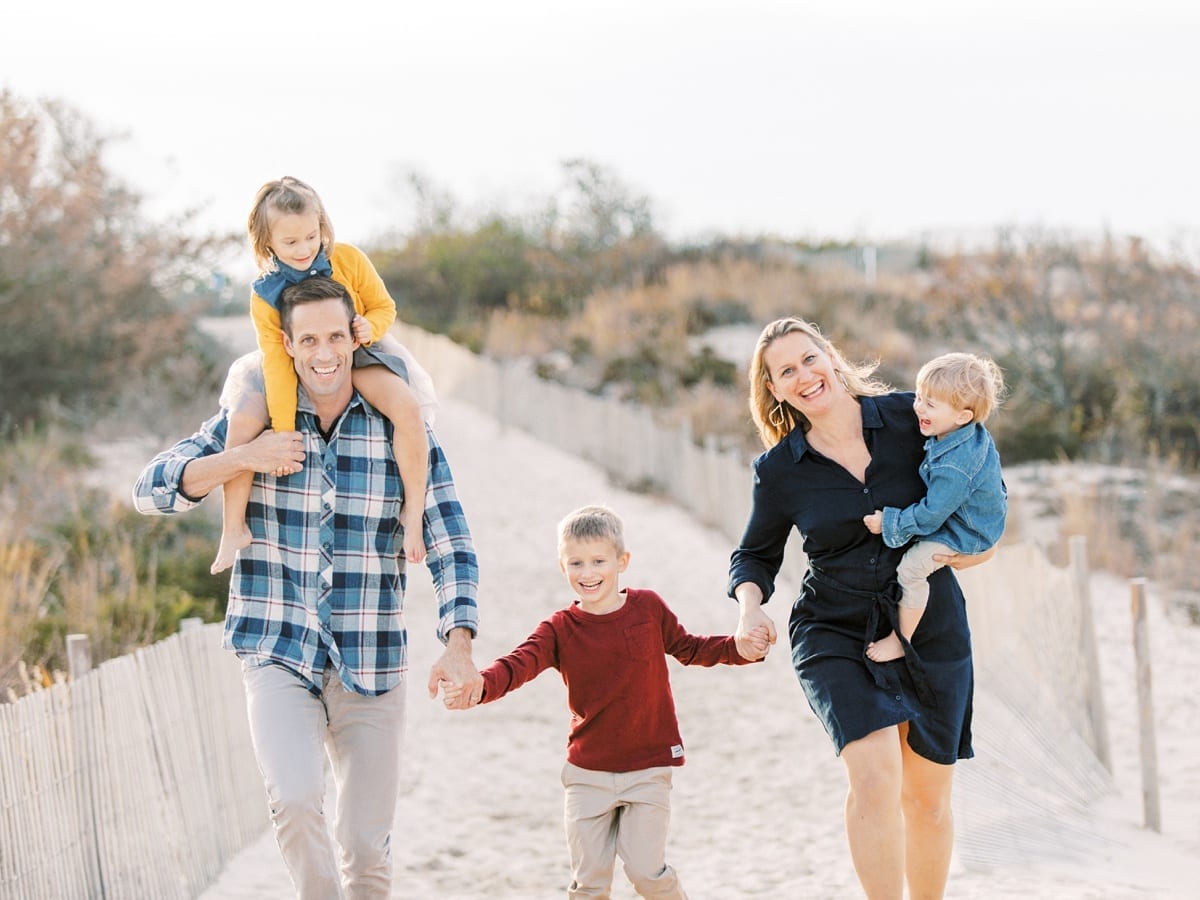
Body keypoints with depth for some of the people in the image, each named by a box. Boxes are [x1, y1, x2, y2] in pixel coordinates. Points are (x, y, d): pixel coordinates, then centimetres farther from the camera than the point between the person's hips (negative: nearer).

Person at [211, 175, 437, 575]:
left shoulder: (348, 259, -16)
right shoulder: (265, 296, -17)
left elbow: (384, 306, -2)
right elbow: (277, 366, -21)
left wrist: (370, 326, -27)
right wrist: (284, 433, -25)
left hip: (357, 355, 0)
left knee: (407, 407, -29)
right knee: (241, 422, -24)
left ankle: (413, 514, -16)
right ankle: (233, 529, -12)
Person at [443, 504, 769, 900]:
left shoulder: (649, 608, -2)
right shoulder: (559, 629, -5)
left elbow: (689, 648, 14)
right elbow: (519, 664, -21)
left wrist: (740, 647, -2)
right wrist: (478, 686, -42)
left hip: (648, 767, -1)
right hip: (588, 773, 1)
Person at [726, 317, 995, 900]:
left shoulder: (908, 419, -5)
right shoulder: (779, 469, -4)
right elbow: (756, 556, 10)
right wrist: (749, 605, -11)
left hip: (929, 628, 1)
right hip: (836, 634, -1)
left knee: (928, 797, 10)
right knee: (874, 777, -24)